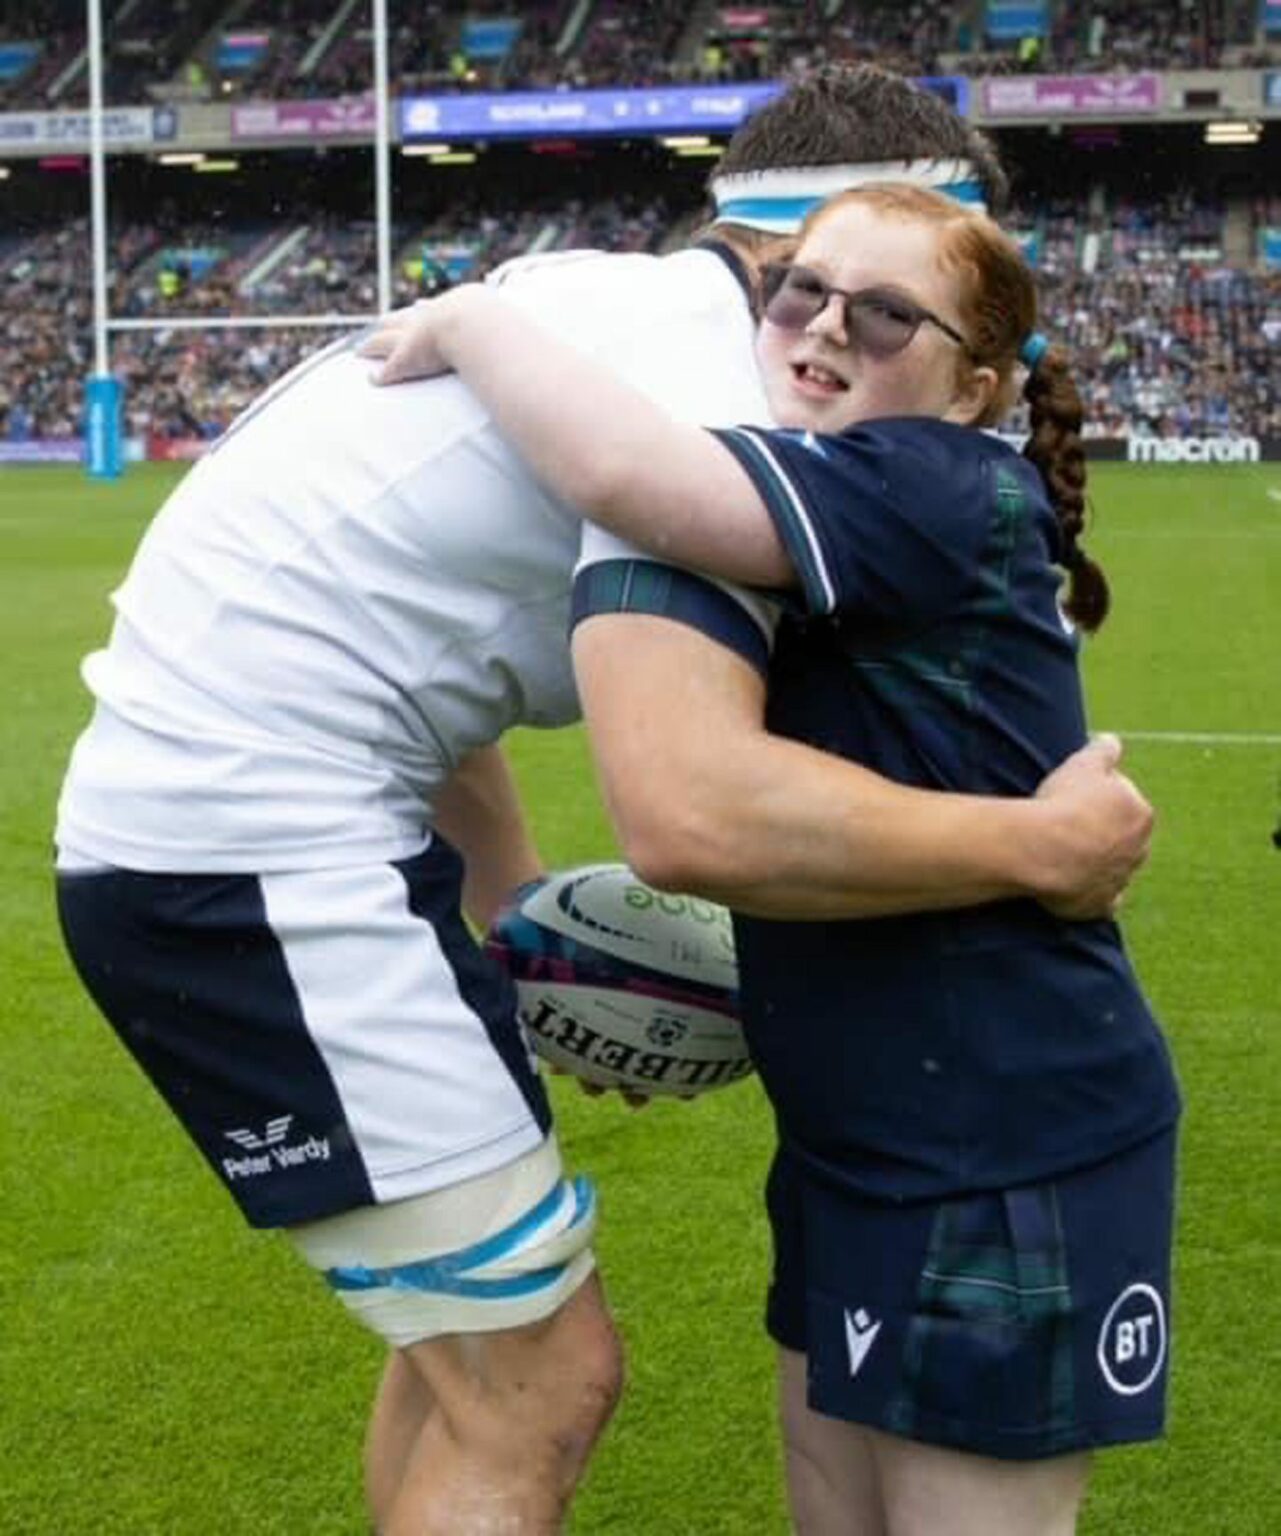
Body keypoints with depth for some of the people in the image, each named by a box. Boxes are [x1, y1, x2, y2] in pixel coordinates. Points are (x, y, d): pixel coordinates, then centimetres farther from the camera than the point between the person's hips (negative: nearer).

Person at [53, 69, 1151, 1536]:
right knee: (543, 1381, -4)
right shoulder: (708, 383, -18)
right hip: (246, 854, -10)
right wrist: (1039, 846, -19)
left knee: (472, 1333, 21)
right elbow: (702, 806, -32)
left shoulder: (622, 304, 13)